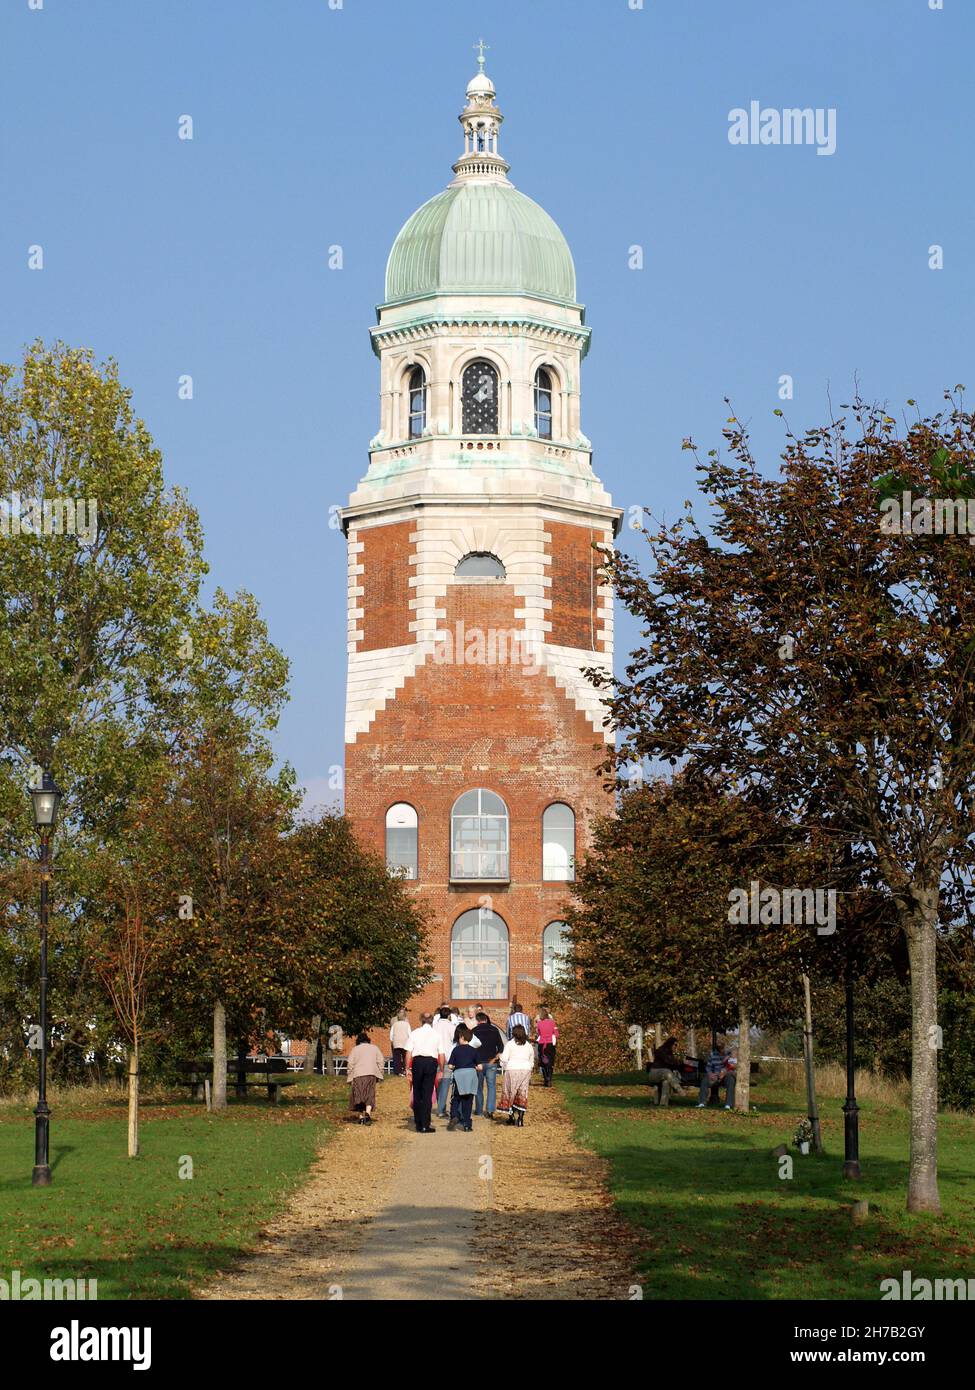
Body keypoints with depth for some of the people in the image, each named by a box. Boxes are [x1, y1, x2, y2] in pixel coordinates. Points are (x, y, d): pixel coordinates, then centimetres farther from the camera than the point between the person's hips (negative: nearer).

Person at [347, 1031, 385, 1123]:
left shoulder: (355, 1049, 6)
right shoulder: (374, 1048, 12)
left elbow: (350, 1063, 1)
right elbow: (381, 1061, 7)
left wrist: (348, 1076, 8)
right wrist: (379, 1073, 13)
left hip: (358, 1075, -1)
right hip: (371, 1074, 1)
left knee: (358, 1096, 8)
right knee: (369, 1095, -1)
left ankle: (361, 1117, 6)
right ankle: (367, 1113, -24)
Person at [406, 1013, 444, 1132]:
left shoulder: (414, 1033, 6)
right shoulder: (436, 1034, 7)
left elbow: (409, 1052, 1)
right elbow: (441, 1055, 6)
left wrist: (408, 1068, 5)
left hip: (417, 1061, 0)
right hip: (431, 1062, 0)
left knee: (417, 1094, 11)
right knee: (427, 1094, 1)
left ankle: (418, 1123, 16)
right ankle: (425, 1125, -2)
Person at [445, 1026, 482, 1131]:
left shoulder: (456, 1049, 2)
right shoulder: (473, 1050, 5)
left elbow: (450, 1066, -2)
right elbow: (479, 1067, 2)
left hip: (458, 1074, -1)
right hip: (471, 1074, 1)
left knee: (455, 1099, 11)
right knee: (468, 1100, 7)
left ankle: (454, 1116, -13)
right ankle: (467, 1124, 7)